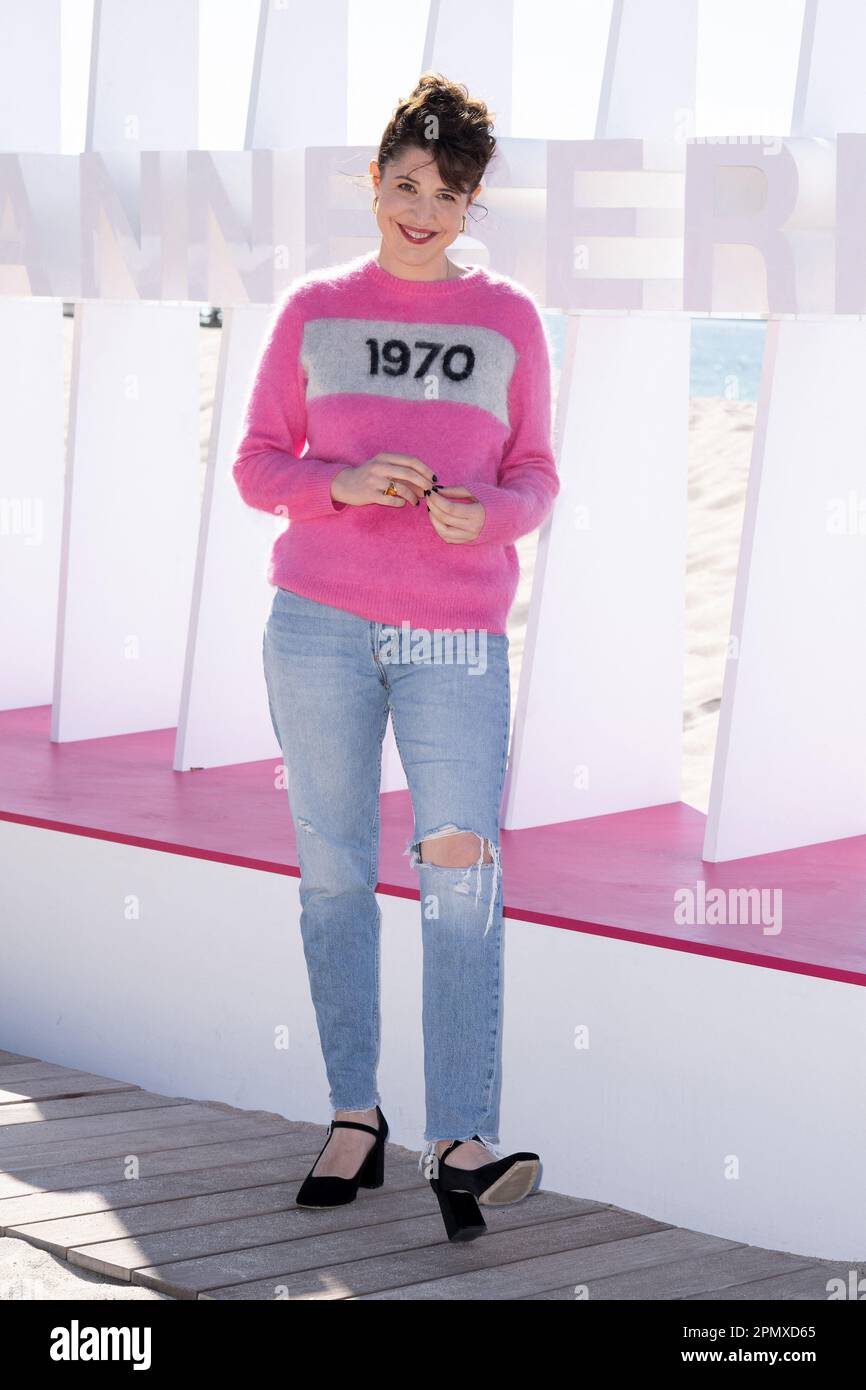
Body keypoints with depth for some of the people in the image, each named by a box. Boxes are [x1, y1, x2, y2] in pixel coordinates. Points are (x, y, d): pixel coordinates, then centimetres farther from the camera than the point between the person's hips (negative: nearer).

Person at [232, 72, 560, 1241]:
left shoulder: (509, 319, 9)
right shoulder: (313, 310, 9)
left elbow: (535, 477, 11)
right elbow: (257, 464, 9)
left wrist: (484, 514, -12)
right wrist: (341, 483, -12)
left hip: (457, 632, -1)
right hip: (320, 619, 1)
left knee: (462, 867, -12)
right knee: (334, 869, 4)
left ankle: (460, 1143, -14)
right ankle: (354, 1117, 14)